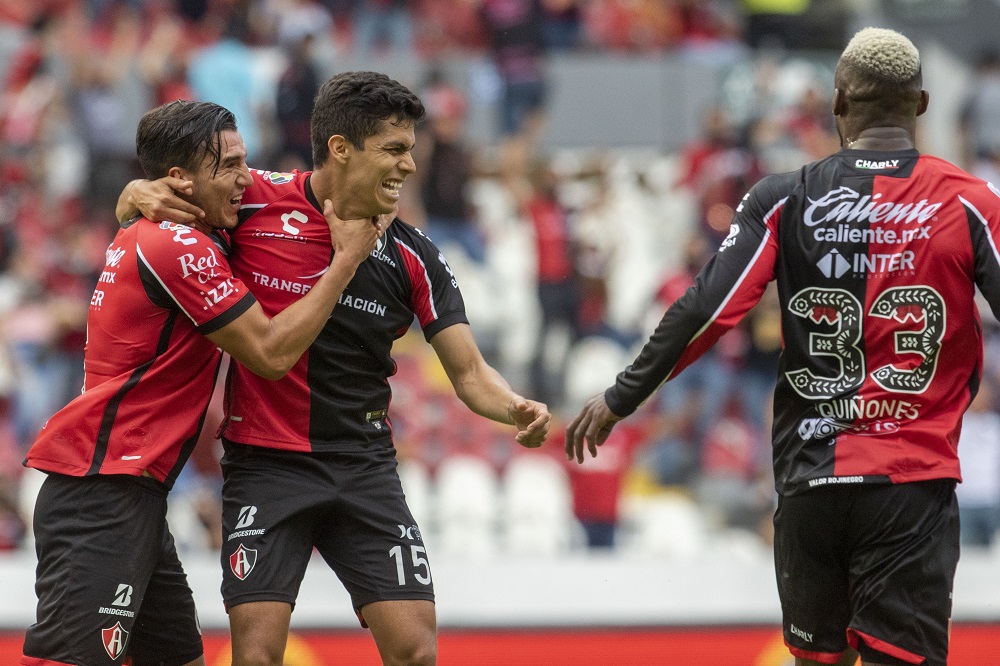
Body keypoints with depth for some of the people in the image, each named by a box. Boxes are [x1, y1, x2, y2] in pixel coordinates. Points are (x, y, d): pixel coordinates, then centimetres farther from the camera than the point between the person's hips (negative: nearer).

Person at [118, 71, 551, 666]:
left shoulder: (414, 257, -1)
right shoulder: (255, 203, -7)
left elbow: (469, 373, 2)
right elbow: (136, 202, 7)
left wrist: (517, 410, -19)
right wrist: (143, 197, -17)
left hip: (365, 467, 3)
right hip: (265, 463, -2)